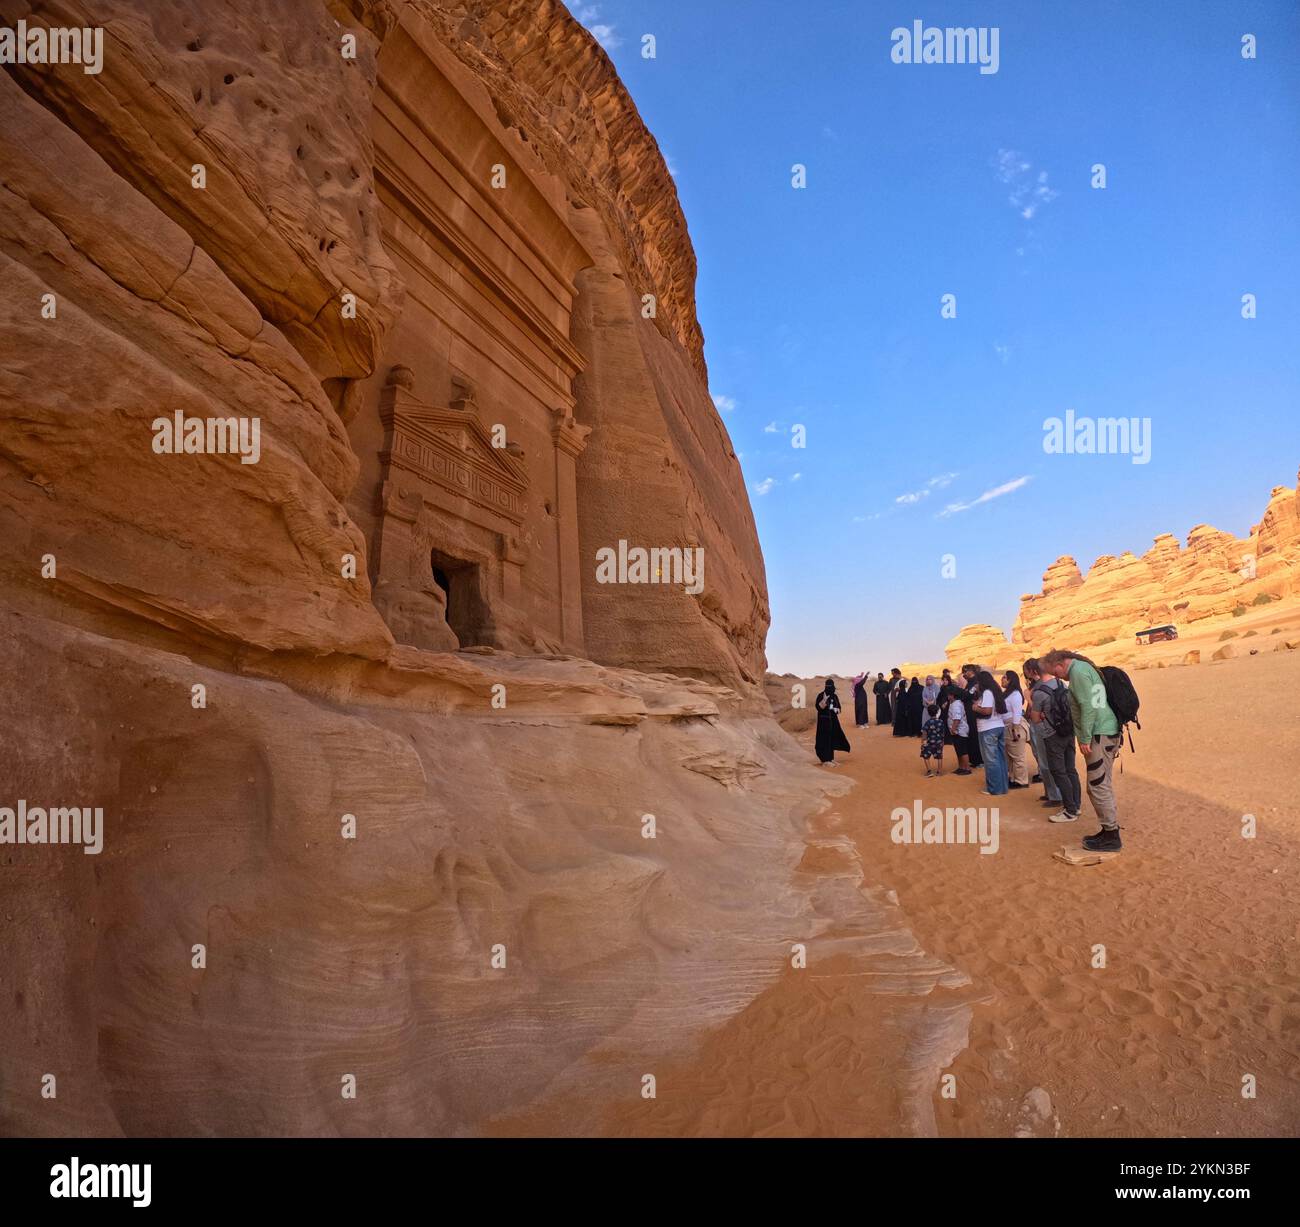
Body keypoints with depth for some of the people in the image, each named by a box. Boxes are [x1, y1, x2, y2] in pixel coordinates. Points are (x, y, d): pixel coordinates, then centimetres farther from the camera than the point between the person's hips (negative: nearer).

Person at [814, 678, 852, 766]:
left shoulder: (835, 696, 7)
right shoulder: (821, 695, -11)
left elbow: (838, 707, 14)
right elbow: (818, 707, -21)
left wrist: (837, 710, -8)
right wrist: (824, 699, -33)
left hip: (833, 721, 7)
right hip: (824, 721, -7)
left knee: (833, 739, 8)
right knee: (825, 739, -5)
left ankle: (831, 758, 16)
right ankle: (826, 760, 1)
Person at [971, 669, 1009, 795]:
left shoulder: (986, 693, -14)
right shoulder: (996, 691, 13)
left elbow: (987, 710, -25)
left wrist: (976, 708, -6)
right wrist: (980, 704, 13)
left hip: (989, 730, -9)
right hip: (1000, 727, 9)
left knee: (991, 759, -2)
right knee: (1000, 758, 12)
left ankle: (994, 788, 3)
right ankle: (1002, 786, 18)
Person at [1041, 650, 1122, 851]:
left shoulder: (1078, 671, -12)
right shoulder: (1086, 668, 19)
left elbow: (1088, 707, -20)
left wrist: (1084, 739, -17)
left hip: (1099, 736, -10)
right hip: (1107, 734, 10)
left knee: (1099, 787, -6)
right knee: (1101, 787, 14)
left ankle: (1111, 837, -2)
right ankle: (1110, 830, 20)